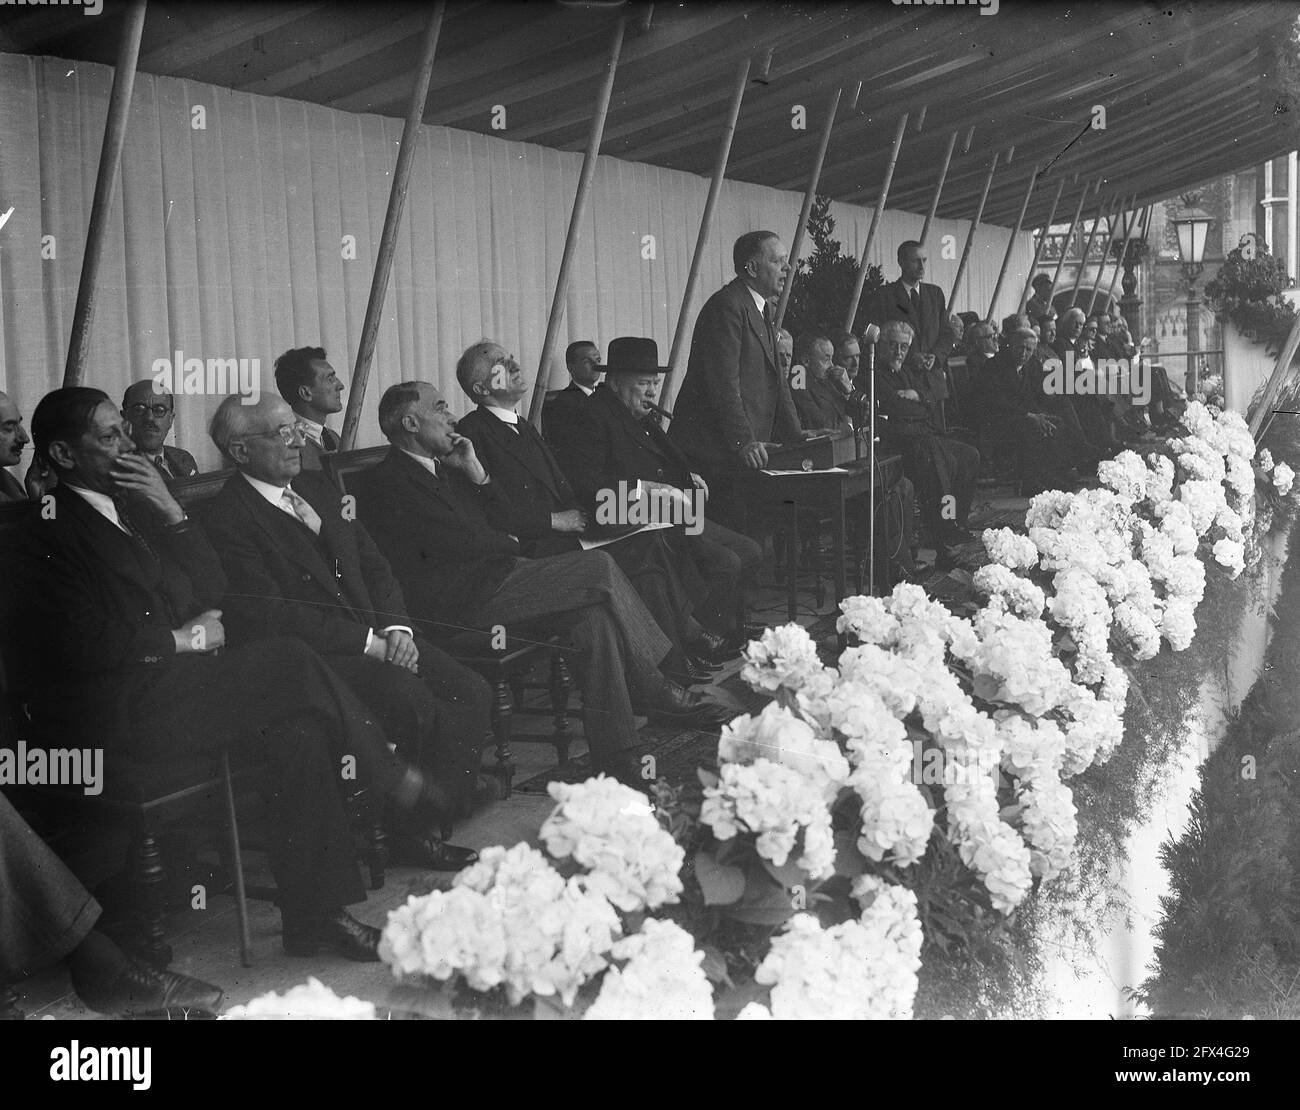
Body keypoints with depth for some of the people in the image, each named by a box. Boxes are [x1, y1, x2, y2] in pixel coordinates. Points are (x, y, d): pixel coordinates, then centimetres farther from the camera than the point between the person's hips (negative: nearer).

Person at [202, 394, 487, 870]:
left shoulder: (319, 489, 20)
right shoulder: (225, 518, -7)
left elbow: (374, 566, 19)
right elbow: (270, 614, -16)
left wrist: (397, 628, -1)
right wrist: (368, 643, -15)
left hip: (376, 638, 8)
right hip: (310, 659, -8)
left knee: (472, 693, -13)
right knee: (414, 702, -29)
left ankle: (430, 822, -3)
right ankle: (414, 834, -8)